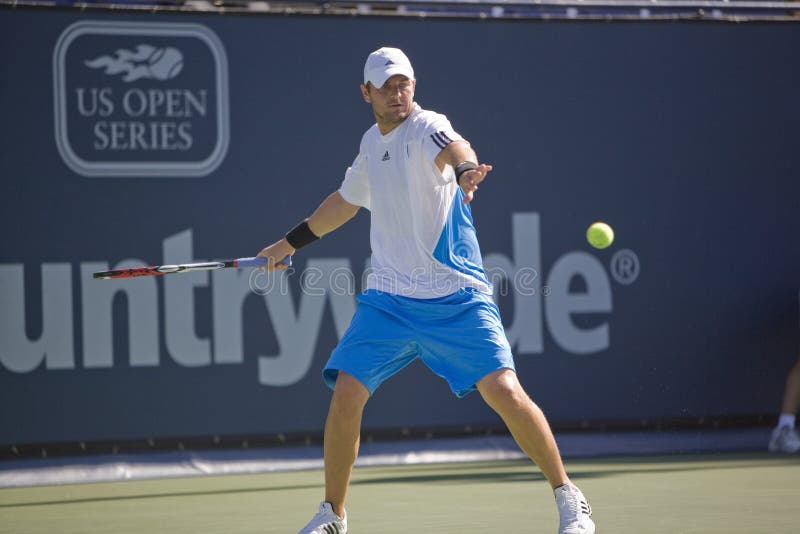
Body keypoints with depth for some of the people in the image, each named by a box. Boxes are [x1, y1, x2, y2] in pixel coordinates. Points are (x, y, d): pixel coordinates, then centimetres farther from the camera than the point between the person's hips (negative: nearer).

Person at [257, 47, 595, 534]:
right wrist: (290, 243, 38)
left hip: (456, 298, -5)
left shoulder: (425, 127, -9)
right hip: (387, 300, 6)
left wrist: (464, 167, -59)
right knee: (346, 394, -5)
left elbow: (452, 146, -35)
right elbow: (347, 200, 32)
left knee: (504, 390, -15)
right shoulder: (371, 143, 13)